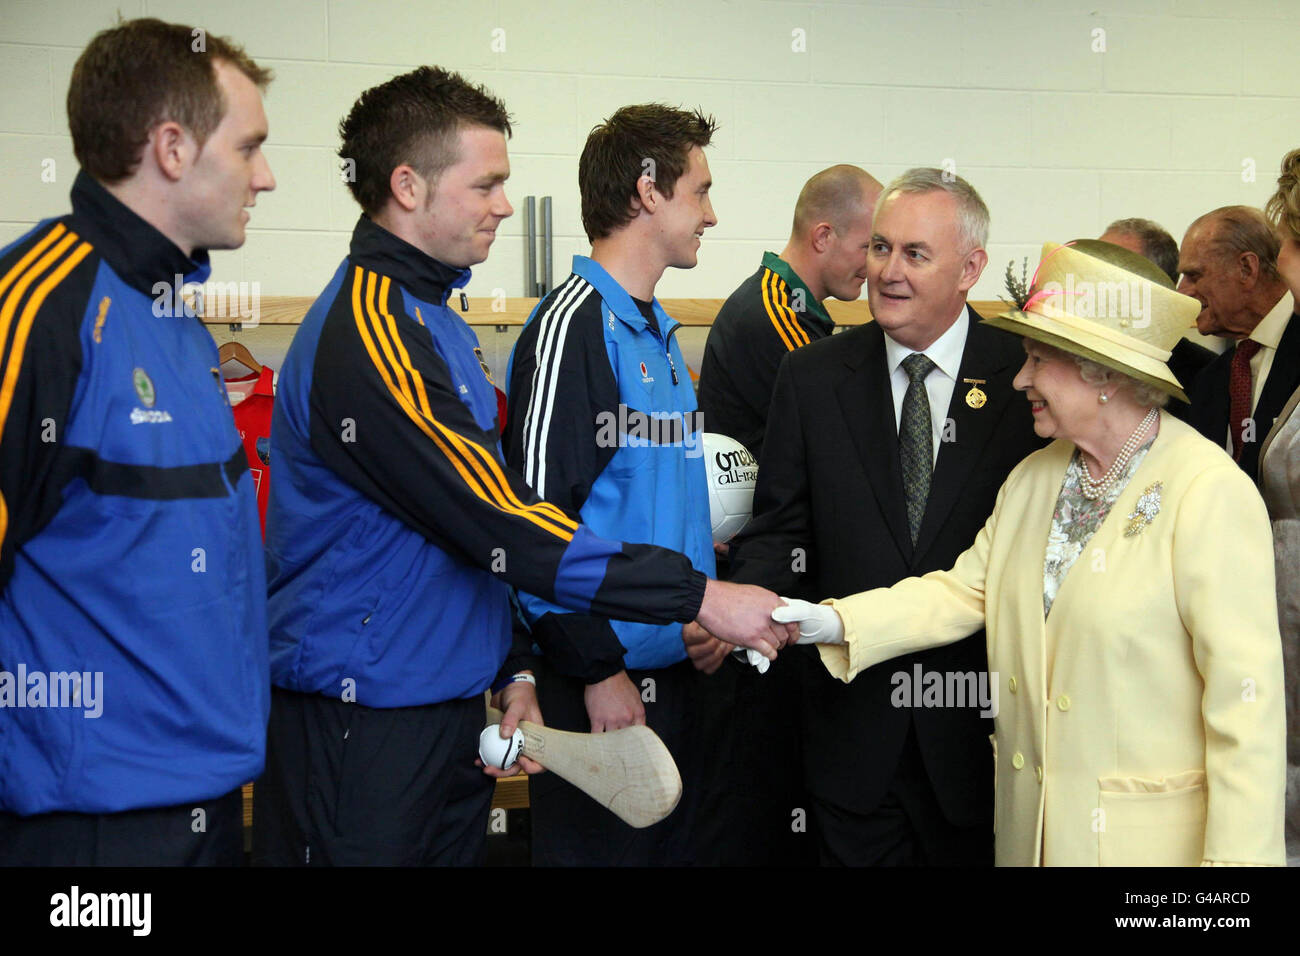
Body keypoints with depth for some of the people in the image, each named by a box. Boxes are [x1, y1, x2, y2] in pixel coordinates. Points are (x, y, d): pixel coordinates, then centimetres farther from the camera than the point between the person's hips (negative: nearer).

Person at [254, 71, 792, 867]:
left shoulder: (436, 322, 13)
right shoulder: (367, 333, -19)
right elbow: (501, 527, -23)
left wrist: (513, 669, 10)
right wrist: (701, 596, -19)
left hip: (448, 711, 9)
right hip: (362, 720, -9)